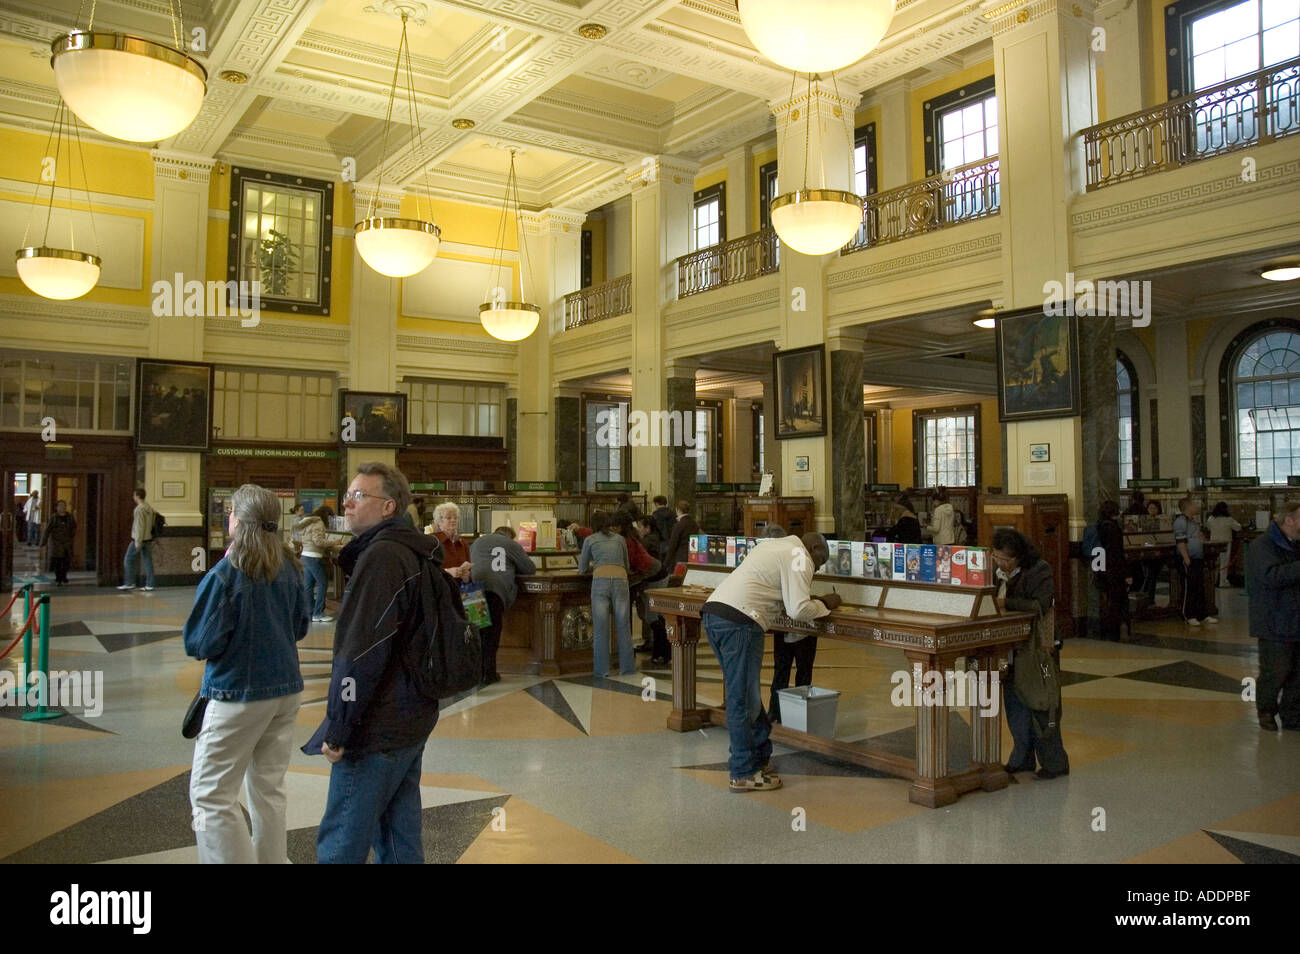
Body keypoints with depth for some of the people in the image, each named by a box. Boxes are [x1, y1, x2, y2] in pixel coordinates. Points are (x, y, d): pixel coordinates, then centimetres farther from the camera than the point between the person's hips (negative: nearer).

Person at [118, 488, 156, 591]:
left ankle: (129, 583, 8)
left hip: (138, 539, -8)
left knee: (128, 560, 5)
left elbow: (139, 526, -19)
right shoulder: (150, 508, 10)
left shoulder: (139, 509, -15)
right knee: (148, 561, 4)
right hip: (148, 539, 8)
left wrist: (138, 542, -18)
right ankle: (149, 585, 3)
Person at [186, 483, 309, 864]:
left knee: (211, 796, 5)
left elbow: (202, 644, -13)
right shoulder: (290, 568, 1)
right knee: (269, 790, 15)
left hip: (239, 694, -6)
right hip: (287, 689, 6)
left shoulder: (225, 574, -16)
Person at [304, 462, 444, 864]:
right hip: (413, 718, 10)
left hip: (376, 728, -9)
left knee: (340, 844, 0)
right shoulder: (415, 554, 12)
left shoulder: (380, 557, -18)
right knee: (400, 835, 17)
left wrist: (338, 729, -16)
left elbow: (362, 654, -22)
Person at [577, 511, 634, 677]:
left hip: (600, 580, -2)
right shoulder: (620, 539, 23)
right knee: (623, 625, 7)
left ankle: (602, 668, 6)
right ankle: (626, 666, 11)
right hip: (620, 579, 2)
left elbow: (582, 569, 23)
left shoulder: (590, 540, 18)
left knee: (600, 626, 3)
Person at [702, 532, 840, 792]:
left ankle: (760, 756, 29)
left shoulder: (771, 545, 28)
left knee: (743, 692, 18)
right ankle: (743, 774, 6)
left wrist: (815, 602, 25)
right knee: (743, 699, -1)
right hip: (738, 621, -10)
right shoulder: (799, 557, 1)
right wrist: (825, 605, 11)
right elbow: (798, 610, -9)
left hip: (712, 611, 10)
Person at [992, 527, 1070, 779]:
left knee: (1039, 704, 0)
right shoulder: (999, 572, 7)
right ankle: (1022, 758, 26)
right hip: (1011, 647, 7)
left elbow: (1042, 604, -28)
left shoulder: (1039, 571, -16)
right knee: (1014, 702, 13)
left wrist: (1006, 604, -27)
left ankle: (1054, 762, 14)